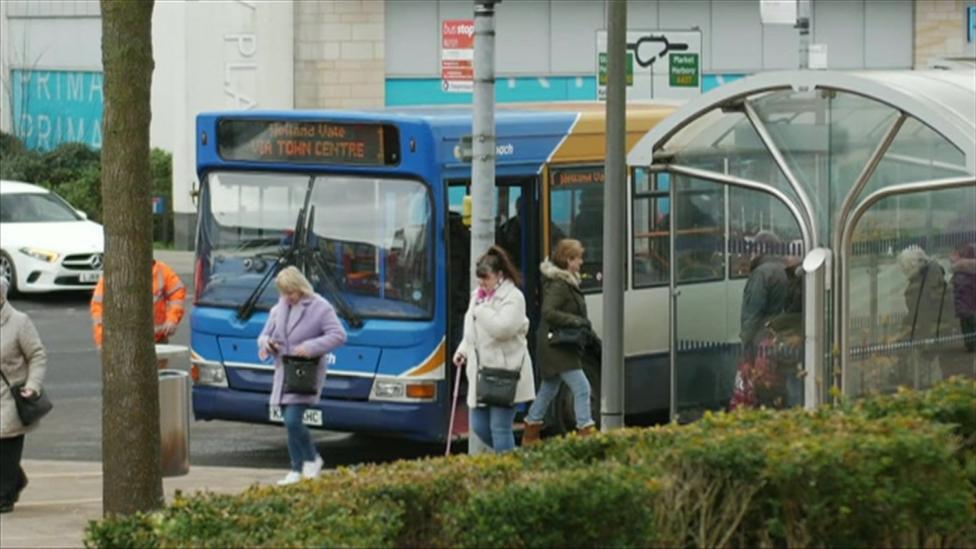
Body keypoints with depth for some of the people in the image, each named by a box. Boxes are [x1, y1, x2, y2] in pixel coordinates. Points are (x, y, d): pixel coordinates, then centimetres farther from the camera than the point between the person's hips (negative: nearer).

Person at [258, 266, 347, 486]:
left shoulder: (320, 308, -8)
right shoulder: (279, 309, 12)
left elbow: (338, 335, -13)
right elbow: (265, 335, 19)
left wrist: (311, 347, -24)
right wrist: (266, 343, -7)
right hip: (284, 373, 7)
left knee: (293, 420, -18)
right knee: (290, 422, 8)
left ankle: (312, 459, 1)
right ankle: (297, 470, 16)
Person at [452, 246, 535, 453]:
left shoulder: (512, 297, -8)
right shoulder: (477, 295, 16)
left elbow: (504, 328, -23)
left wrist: (481, 310, -13)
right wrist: (463, 350, 10)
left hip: (505, 375, -8)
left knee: (500, 427, -8)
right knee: (479, 426, 9)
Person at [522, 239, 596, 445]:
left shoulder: (568, 283, 13)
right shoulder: (558, 285, -18)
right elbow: (548, 312, -27)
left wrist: (583, 328, 7)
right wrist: (576, 321, -25)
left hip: (562, 348, 11)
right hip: (557, 347, -11)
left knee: (549, 389, 18)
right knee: (581, 388, -12)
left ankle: (530, 436, 28)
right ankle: (586, 432, -13)